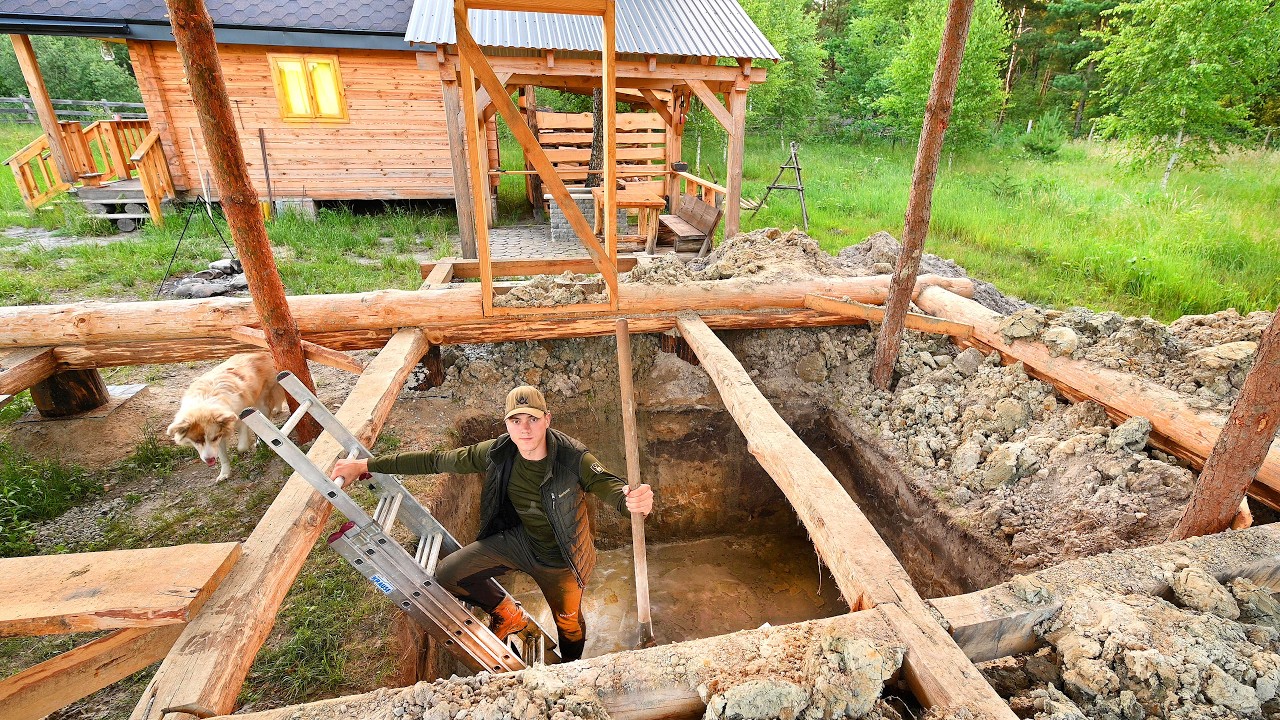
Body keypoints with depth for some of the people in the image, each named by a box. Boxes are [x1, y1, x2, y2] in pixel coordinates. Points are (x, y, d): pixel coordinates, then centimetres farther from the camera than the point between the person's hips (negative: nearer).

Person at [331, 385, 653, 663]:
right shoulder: (497, 453, -19)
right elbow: (436, 461, -12)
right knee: (446, 576, 1)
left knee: (568, 622, 19)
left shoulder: (574, 459, -32)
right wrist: (365, 465, -13)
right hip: (515, 540, 4)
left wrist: (634, 500, -70)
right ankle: (508, 615, 27)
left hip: (559, 559, -3)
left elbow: (610, 487, -44)